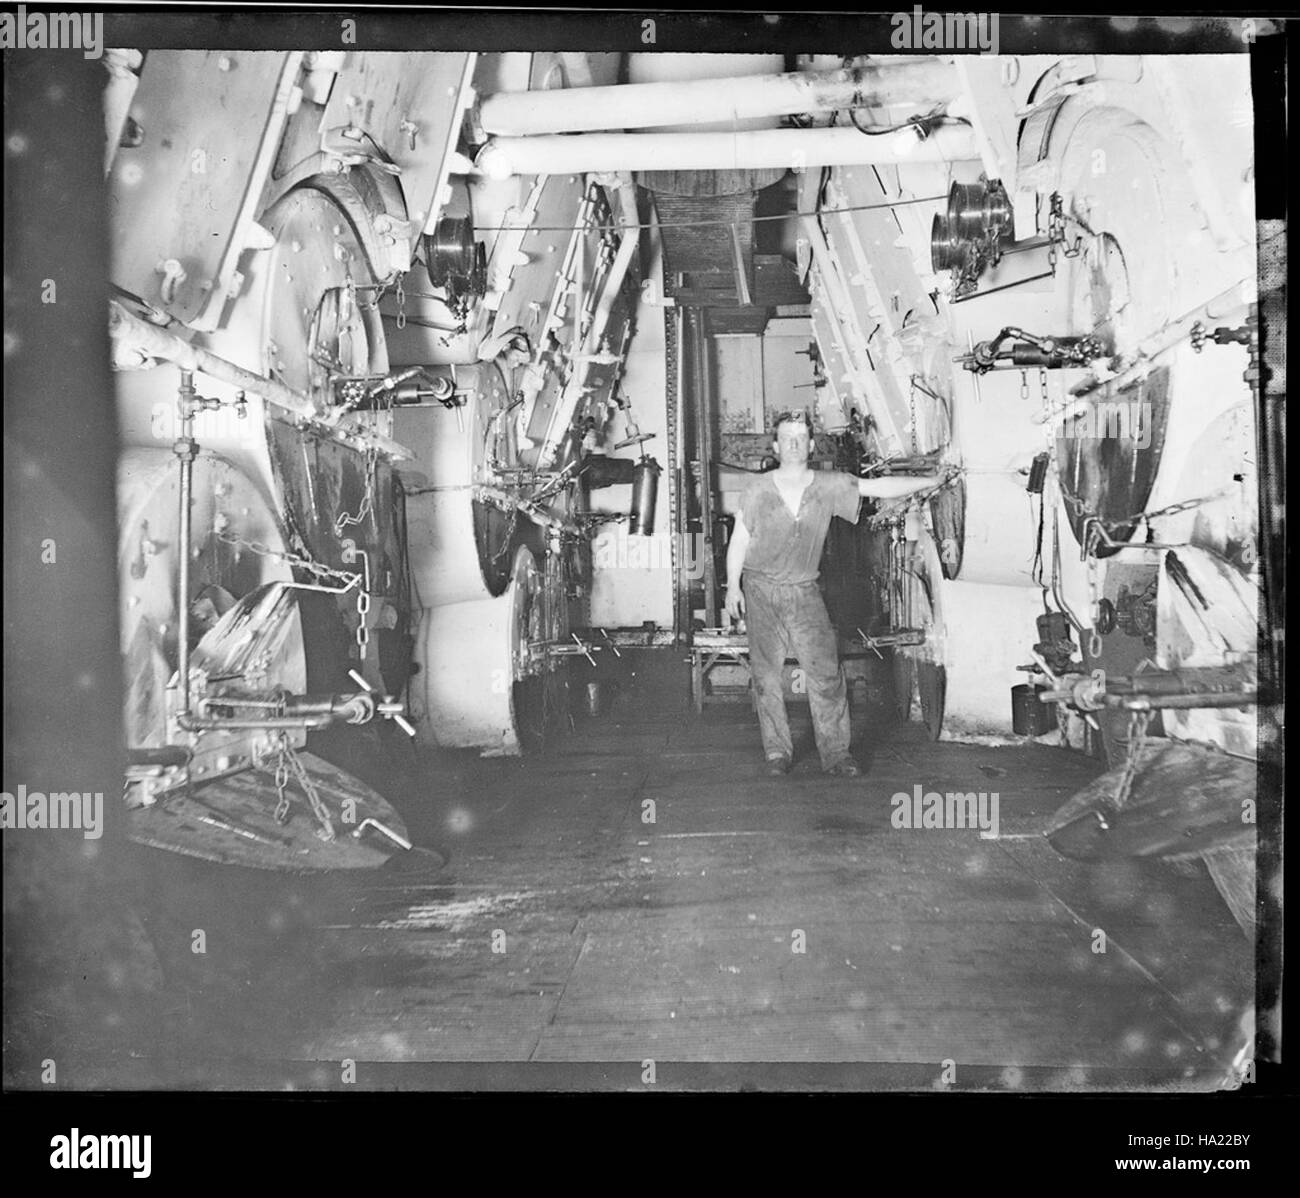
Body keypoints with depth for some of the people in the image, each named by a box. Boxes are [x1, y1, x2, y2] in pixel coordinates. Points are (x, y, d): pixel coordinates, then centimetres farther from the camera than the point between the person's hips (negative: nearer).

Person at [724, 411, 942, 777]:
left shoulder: (830, 486, 0)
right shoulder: (758, 491, -4)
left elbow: (879, 488, 3)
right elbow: (739, 540, 1)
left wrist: (932, 481, 2)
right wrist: (733, 586, -4)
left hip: (805, 591, 1)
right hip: (761, 589, -1)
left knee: (826, 671, -6)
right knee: (766, 675, 0)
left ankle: (835, 752, 2)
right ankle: (777, 751, 11)